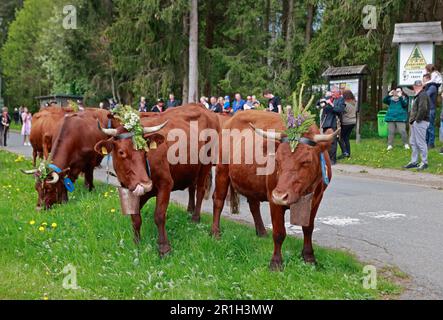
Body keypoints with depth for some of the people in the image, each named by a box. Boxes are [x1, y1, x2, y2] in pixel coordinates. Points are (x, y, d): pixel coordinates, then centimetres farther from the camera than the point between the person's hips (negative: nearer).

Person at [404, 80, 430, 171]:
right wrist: (412, 120, 12)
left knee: (421, 143, -5)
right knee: (413, 142, 12)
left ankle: (424, 163, 1)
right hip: (415, 123, 10)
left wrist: (417, 120, -19)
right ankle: (414, 162, 19)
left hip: (420, 122, -10)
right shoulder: (419, 95, 18)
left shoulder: (423, 95, -13)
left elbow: (423, 109, -24)